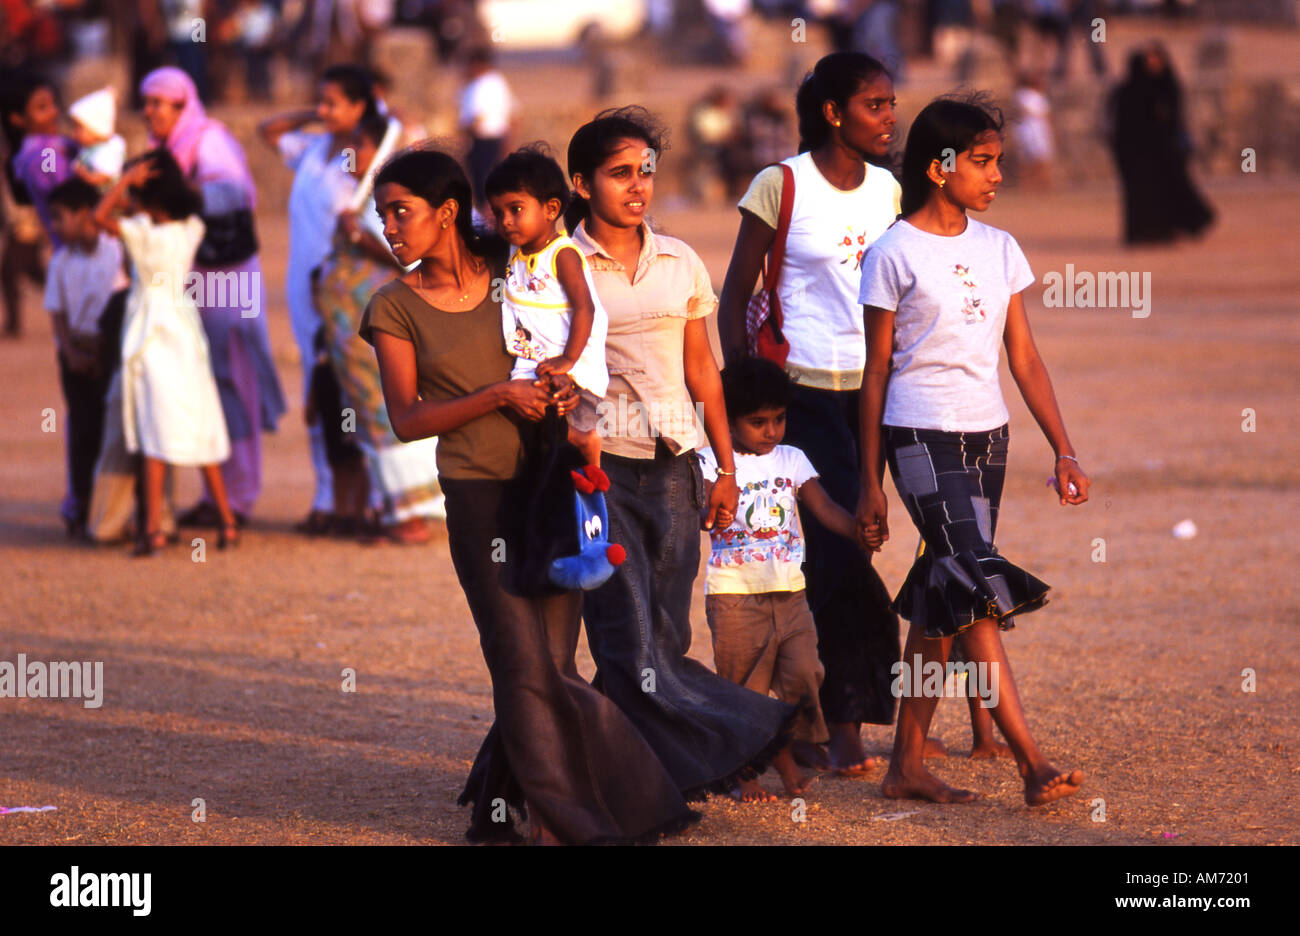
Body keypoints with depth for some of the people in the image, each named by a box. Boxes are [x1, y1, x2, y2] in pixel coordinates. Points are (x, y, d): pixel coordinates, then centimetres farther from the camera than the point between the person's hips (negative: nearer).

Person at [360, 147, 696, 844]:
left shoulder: (513, 274, 5)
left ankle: (499, 799, 20)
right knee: (526, 662, -7)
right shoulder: (395, 308, -1)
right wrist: (498, 397, -16)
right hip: (479, 495, -3)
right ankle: (558, 819, 3)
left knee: (551, 661, 3)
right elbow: (407, 419, -6)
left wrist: (566, 385, -5)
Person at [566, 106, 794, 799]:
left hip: (672, 468, 4)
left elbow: (702, 371, 16)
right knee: (633, 644, -11)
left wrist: (727, 469, 14)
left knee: (665, 635, 3)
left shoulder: (681, 264, 10)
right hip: (600, 467, -4)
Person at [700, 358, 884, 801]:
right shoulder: (714, 462, -1)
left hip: (788, 591, 4)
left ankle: (784, 753, 17)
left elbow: (824, 507, 0)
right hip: (734, 593, -4)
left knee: (802, 673, -5)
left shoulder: (792, 460, 10)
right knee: (741, 683, 1)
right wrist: (712, 516, -40)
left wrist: (859, 530, -19)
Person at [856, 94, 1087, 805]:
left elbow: (1024, 359, 13)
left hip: (987, 436, 6)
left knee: (940, 599, 8)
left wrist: (1064, 450, 6)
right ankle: (1031, 762, -19)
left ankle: (907, 764, 14)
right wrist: (870, 482, -1)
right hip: (922, 435, -6)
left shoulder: (998, 249, 10)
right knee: (977, 587, -14)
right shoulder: (895, 254, -5)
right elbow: (876, 371, -1)